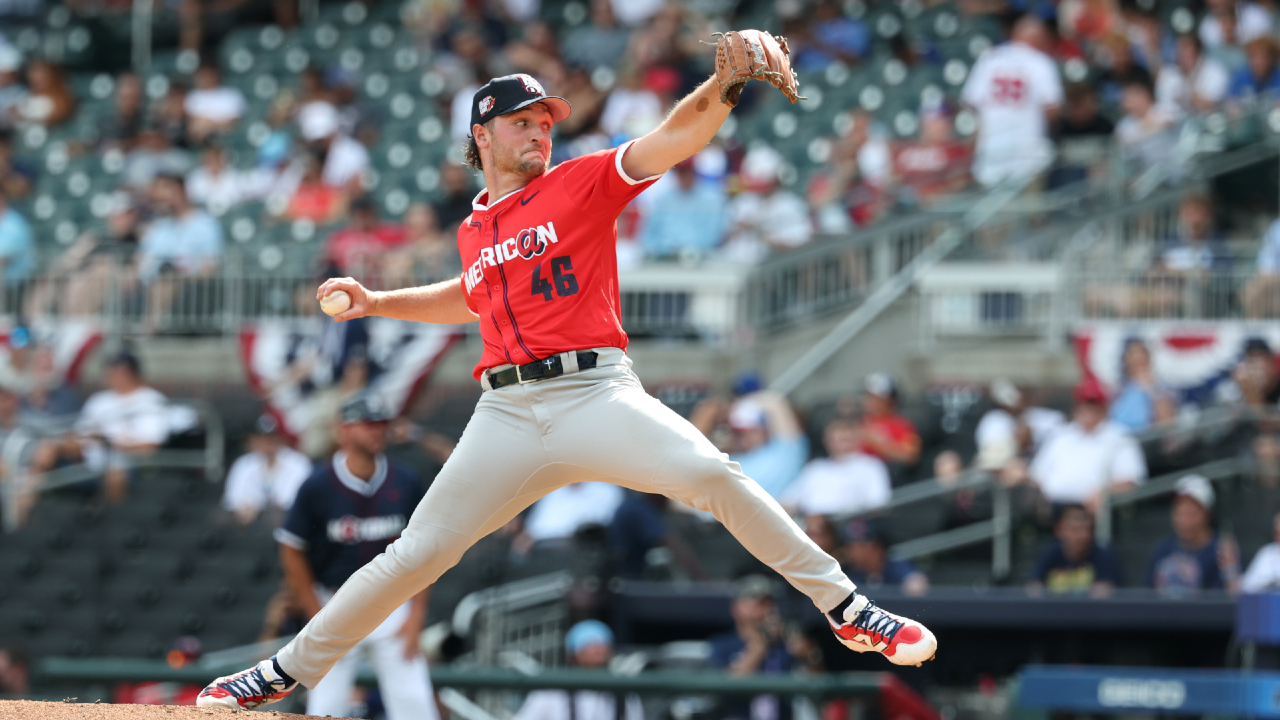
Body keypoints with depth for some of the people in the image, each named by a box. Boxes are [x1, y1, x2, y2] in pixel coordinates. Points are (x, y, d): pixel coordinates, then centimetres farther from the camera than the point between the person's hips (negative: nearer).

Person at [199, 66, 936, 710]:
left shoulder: (582, 184, 4)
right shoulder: (475, 230, 18)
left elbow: (674, 139, -10)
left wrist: (726, 84, -28)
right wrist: (379, 302, 29)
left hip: (595, 392, -3)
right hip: (508, 413, 4)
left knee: (710, 473, -27)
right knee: (418, 554, 2)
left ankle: (844, 607, -20)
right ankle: (290, 672, 14)